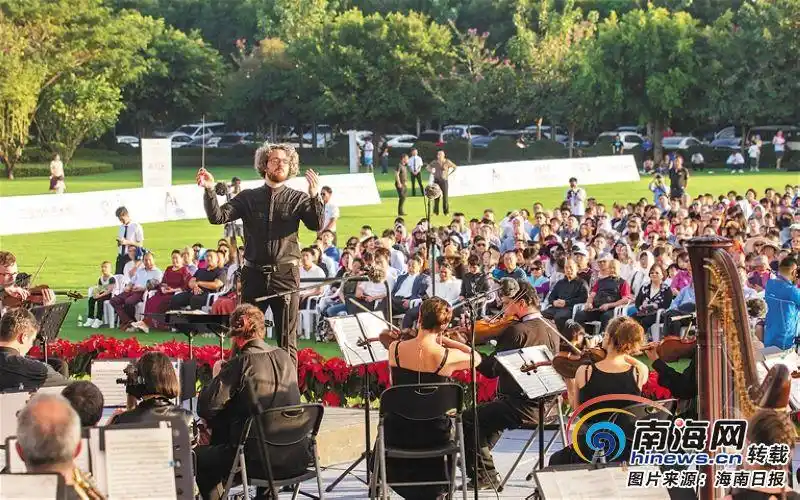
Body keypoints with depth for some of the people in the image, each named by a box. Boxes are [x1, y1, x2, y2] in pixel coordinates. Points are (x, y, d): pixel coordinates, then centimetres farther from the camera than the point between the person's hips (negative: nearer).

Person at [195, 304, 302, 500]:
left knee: (199, 456, 18)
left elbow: (205, 408, -12)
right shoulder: (285, 357, 6)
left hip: (259, 460, -7)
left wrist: (216, 377, 6)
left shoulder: (240, 364, -13)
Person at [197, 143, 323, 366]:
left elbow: (317, 225, -10)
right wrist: (209, 190, -15)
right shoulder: (248, 197, 10)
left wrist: (315, 197, -26)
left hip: (285, 274, -2)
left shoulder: (298, 199, 5)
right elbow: (217, 216, 0)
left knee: (287, 339, 1)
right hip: (254, 274, 2)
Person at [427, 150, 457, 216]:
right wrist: (432, 173, 5)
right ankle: (436, 211, 11)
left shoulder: (447, 162, -4)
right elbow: (428, 167, 17)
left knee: (445, 196, -3)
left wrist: (448, 174, 3)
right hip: (436, 180, 2)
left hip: (444, 180, -2)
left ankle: (446, 211, 6)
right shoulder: (434, 162, 1)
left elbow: (454, 167, 8)